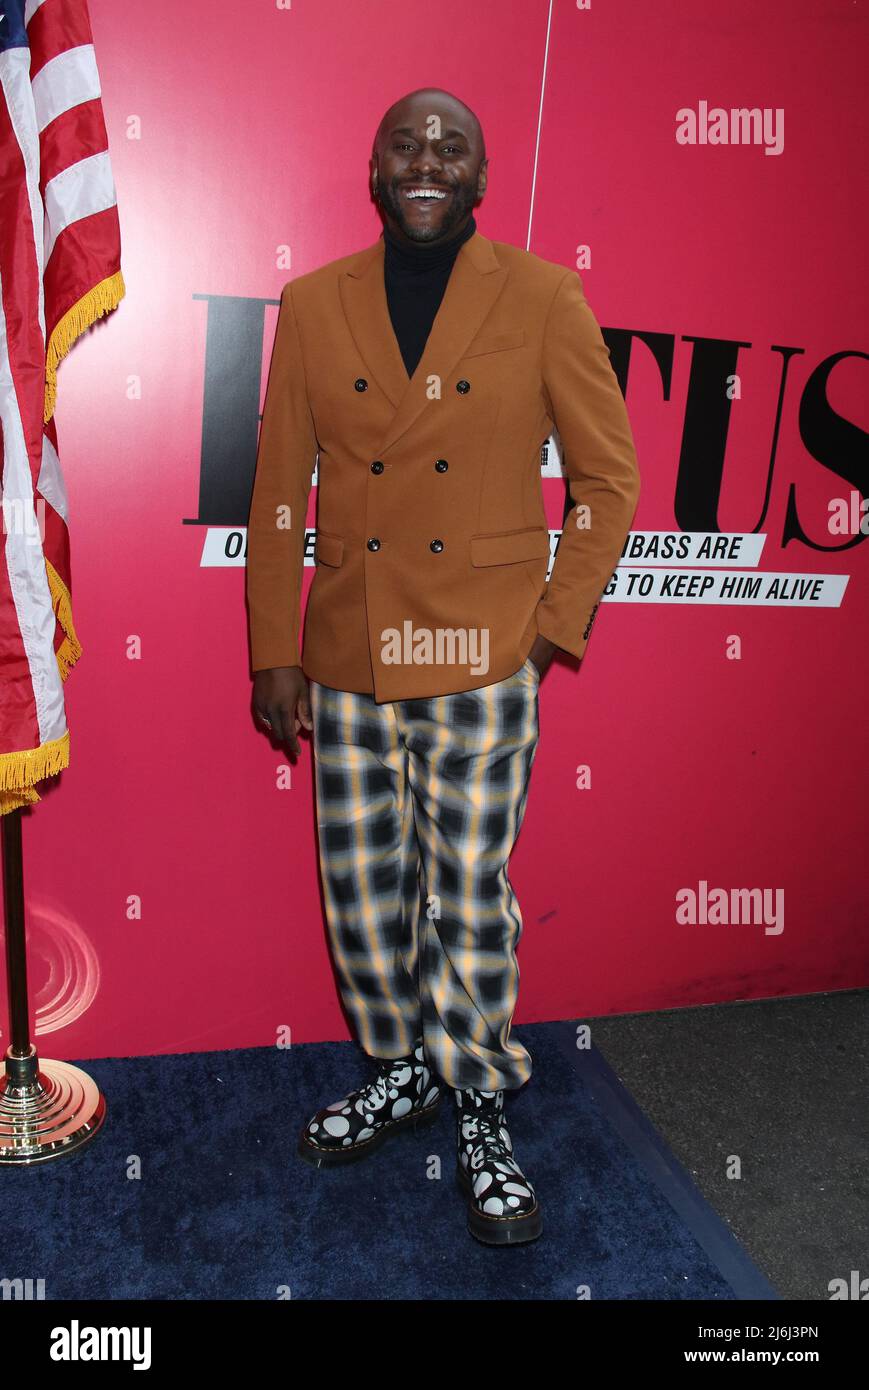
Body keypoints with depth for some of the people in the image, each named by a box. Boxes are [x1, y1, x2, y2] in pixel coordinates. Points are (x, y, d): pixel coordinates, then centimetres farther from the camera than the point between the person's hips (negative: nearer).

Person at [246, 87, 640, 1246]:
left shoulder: (545, 300, 0)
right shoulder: (311, 305, 6)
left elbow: (610, 475, 3)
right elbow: (278, 492, 7)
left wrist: (559, 622, -3)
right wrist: (274, 650, 5)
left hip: (482, 663, -2)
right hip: (347, 660, 3)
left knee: (471, 898, 4)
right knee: (361, 893, 11)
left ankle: (482, 1112, 26)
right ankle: (401, 1070, 36)